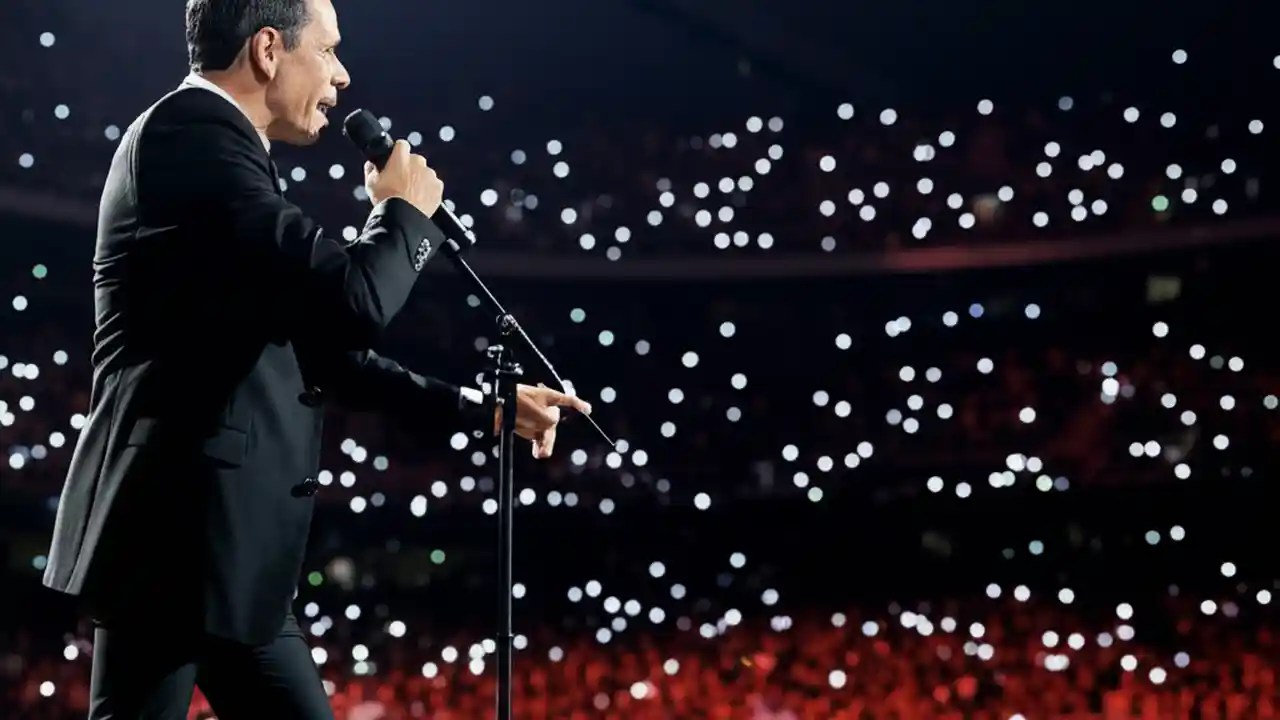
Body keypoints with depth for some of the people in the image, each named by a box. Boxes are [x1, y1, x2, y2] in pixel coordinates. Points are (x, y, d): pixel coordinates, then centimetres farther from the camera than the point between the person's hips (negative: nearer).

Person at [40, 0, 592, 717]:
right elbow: (352, 298, -23)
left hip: (223, 550, 10)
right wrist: (406, 212, -1)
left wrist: (481, 408, 21)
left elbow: (319, 345, 22)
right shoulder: (195, 137, -13)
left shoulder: (213, 143, 18)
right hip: (176, 534, -10)